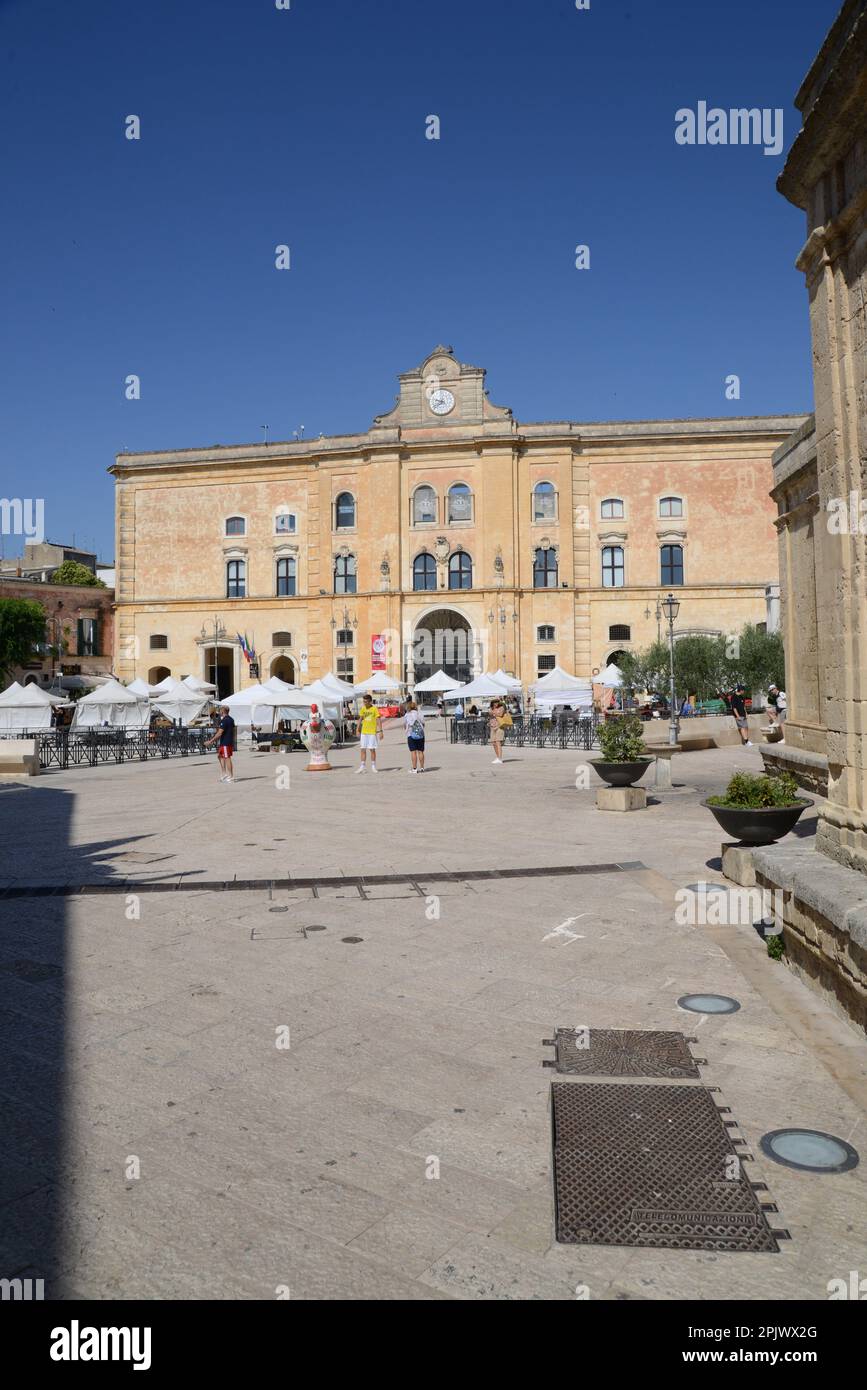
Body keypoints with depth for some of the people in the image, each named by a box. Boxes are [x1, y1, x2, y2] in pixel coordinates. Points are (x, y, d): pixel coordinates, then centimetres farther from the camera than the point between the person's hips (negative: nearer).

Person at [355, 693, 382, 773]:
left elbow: (378, 720, -9)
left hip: (372, 732, -4)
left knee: (372, 749, 0)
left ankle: (373, 766, 12)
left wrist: (380, 731, -15)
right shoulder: (362, 709, 7)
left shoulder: (374, 709, -8)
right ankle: (363, 766, 8)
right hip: (364, 732, 4)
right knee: (363, 749, 3)